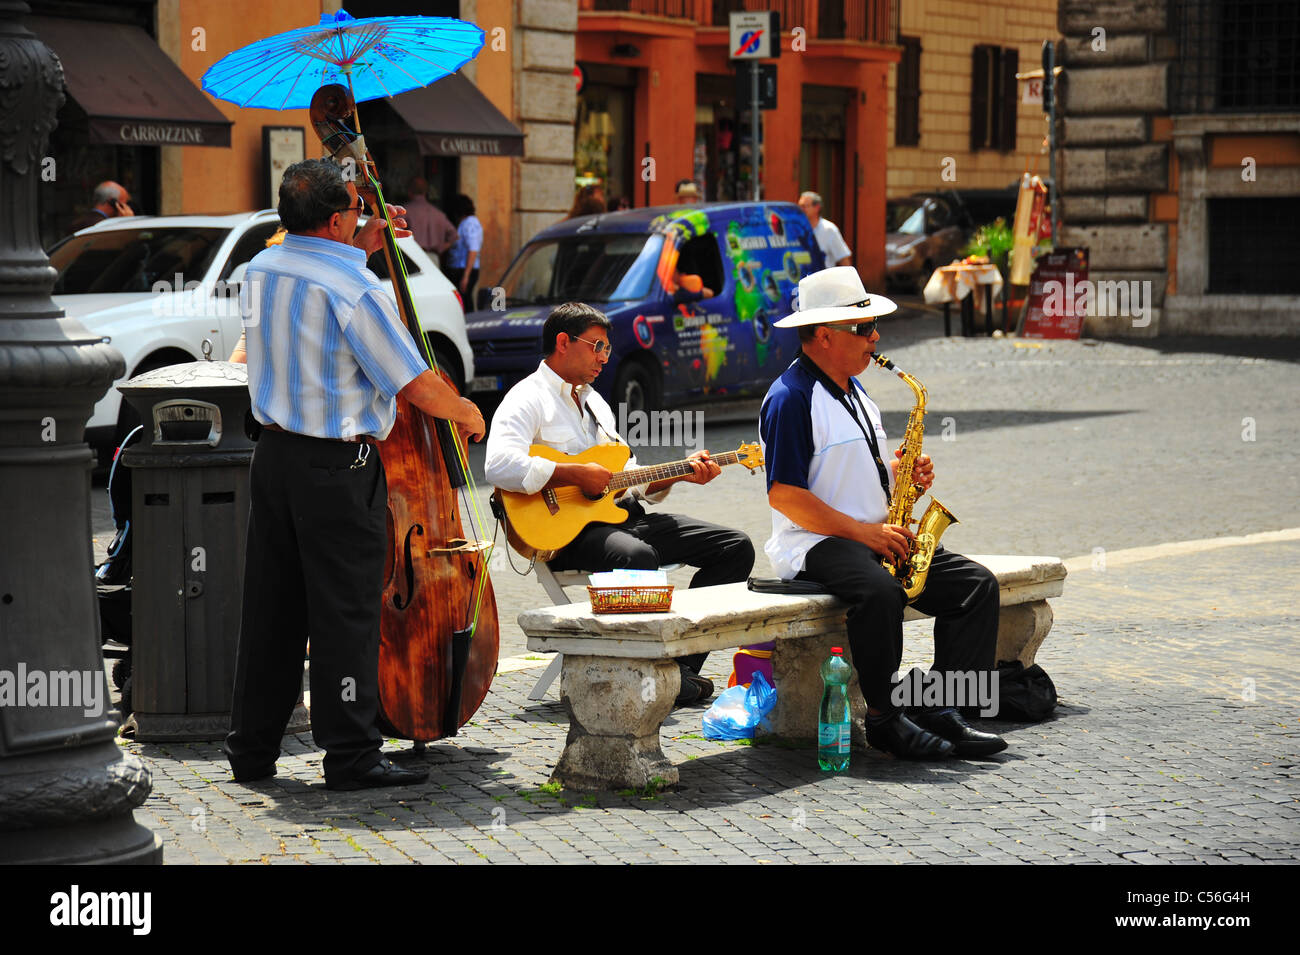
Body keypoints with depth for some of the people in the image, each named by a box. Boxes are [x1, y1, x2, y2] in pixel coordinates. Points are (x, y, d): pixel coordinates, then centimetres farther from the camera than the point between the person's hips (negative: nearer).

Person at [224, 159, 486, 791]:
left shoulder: (261, 269, 5)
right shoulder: (358, 290, -18)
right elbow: (418, 389, -14)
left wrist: (359, 249, 25)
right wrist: (465, 411, 5)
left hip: (273, 453, 8)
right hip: (338, 467, -8)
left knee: (271, 607, 13)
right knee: (346, 613, -1)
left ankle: (251, 750, 20)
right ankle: (352, 756, 4)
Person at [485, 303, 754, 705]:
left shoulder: (594, 401, 26)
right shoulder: (527, 399, -4)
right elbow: (499, 465, -24)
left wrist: (679, 473, 10)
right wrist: (576, 475, -21)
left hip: (620, 515, 9)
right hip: (566, 530, -9)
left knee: (736, 547, -2)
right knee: (638, 556, -41)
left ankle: (679, 667, -7)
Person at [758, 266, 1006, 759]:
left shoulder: (854, 391, 19)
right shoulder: (790, 399, -11)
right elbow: (783, 494, -18)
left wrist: (904, 473, 4)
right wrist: (862, 532, -20)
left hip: (875, 537, 9)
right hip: (816, 544, -9)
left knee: (977, 584, -6)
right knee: (880, 591, -38)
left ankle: (941, 710, -12)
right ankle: (884, 718, -23)